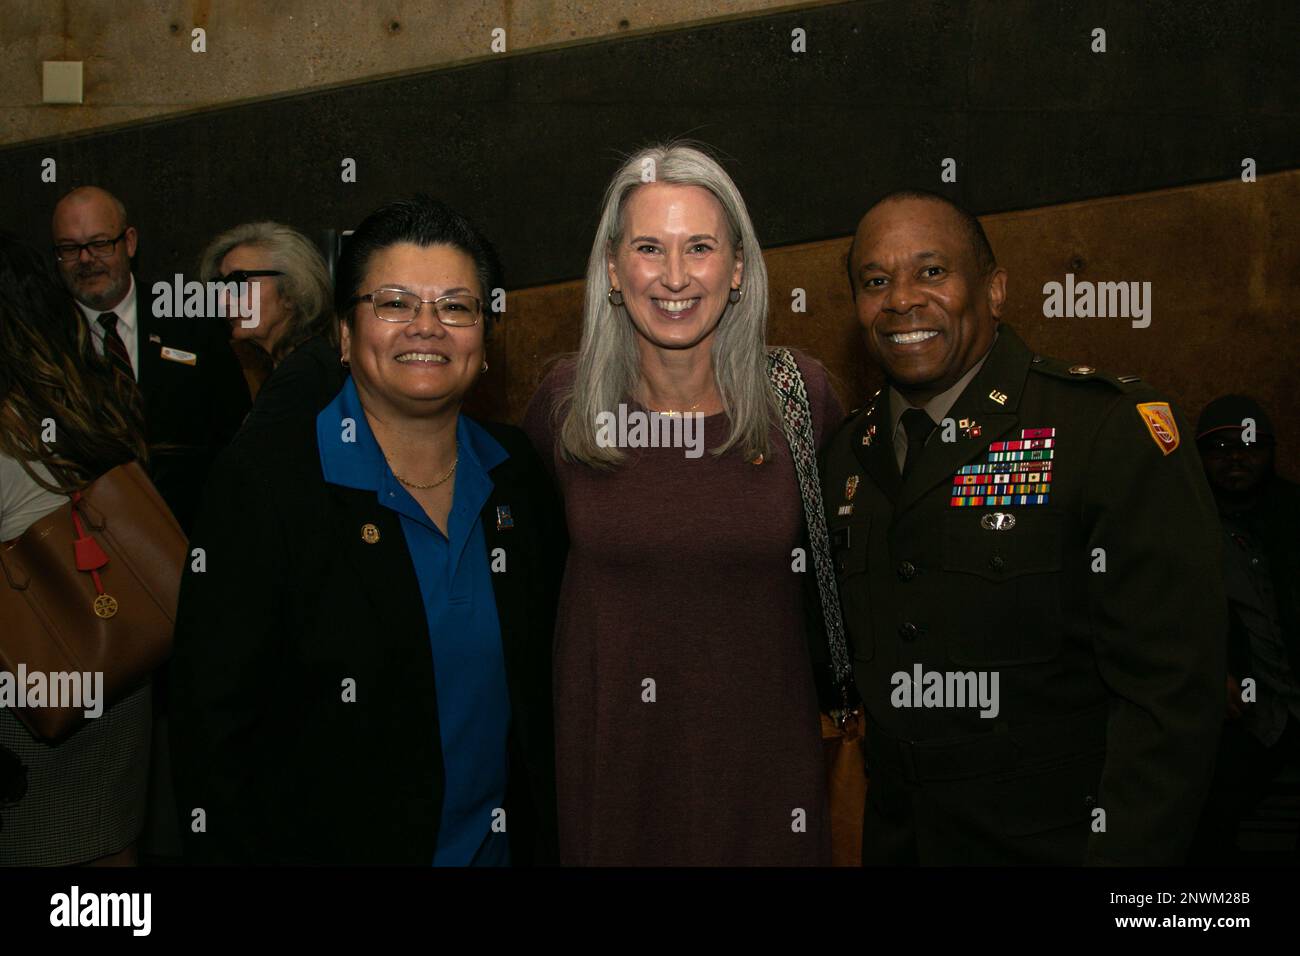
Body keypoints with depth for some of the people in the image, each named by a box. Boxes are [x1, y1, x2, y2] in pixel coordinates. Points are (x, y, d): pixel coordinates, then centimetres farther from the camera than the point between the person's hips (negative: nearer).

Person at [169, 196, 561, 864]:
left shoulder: (516, 470, -2)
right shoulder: (263, 478, -16)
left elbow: (541, 678, 5)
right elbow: (213, 723, -16)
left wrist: (540, 843, 3)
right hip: (328, 843, -4)